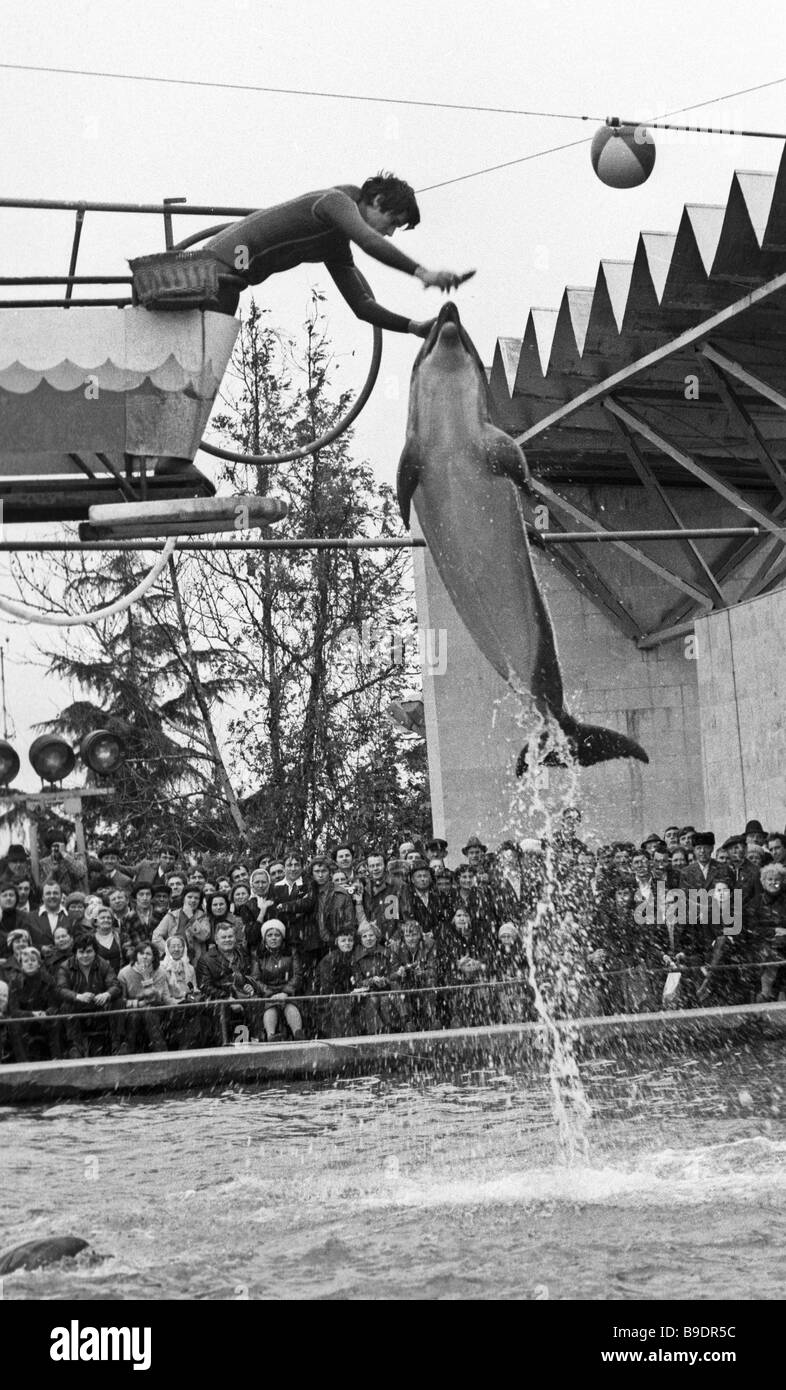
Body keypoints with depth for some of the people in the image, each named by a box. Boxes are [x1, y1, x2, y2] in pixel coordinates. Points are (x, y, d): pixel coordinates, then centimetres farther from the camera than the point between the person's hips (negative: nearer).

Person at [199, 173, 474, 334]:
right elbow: (369, 241, -31)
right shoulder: (336, 200, -9)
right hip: (221, 262, -10)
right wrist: (422, 273, -36)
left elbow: (362, 305, 16)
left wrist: (415, 327, 4)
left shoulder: (337, 247, 18)